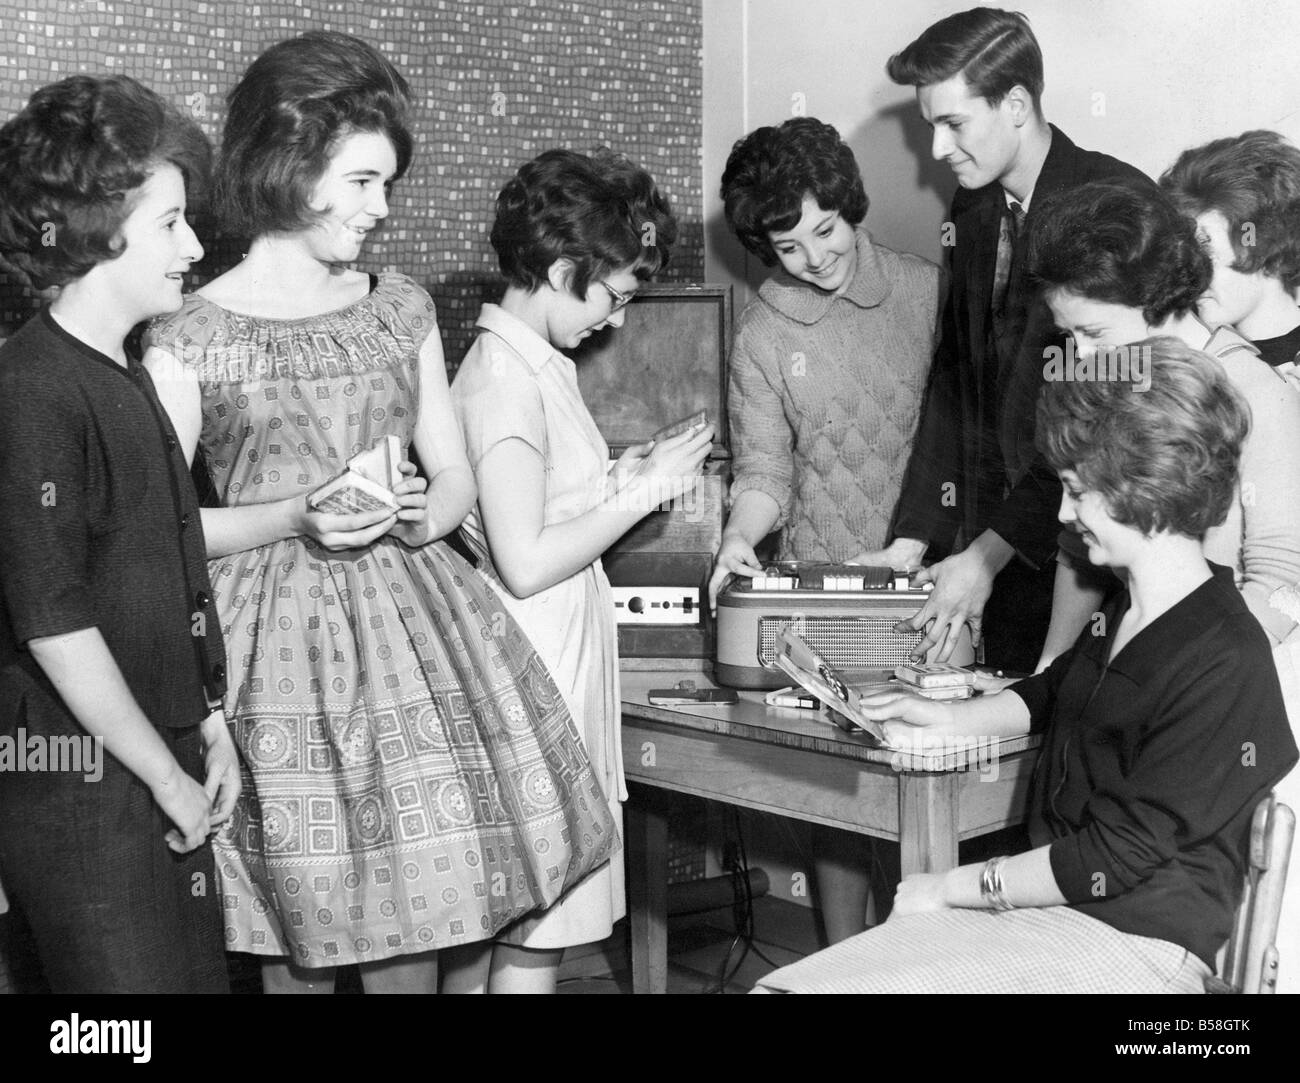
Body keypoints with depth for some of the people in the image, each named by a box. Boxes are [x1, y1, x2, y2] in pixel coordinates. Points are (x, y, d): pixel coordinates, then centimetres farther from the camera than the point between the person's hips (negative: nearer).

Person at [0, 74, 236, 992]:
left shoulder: (130, 377, 13)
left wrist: (210, 728, 11)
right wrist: (172, 782, -12)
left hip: (164, 771, 8)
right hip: (76, 782, -8)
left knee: (204, 974, 12)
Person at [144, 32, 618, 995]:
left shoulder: (403, 309, 9)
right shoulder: (189, 340, -5)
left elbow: (456, 475, 17)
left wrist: (425, 518, -6)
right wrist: (297, 518, -16)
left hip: (412, 620, 4)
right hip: (278, 643, -4)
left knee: (441, 917, 3)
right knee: (301, 941, 3)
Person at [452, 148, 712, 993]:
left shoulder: (533, 365, 12)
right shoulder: (507, 380, -17)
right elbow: (524, 563, -22)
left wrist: (627, 474, 8)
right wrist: (646, 491, -14)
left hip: (563, 664, 10)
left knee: (535, 926, 14)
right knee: (535, 931, -2)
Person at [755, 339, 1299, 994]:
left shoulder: (1226, 670, -19)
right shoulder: (1127, 612, 11)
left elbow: (1114, 858, -18)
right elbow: (1055, 689, 33)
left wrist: (951, 887, -11)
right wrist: (950, 720, 16)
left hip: (1129, 940, -8)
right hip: (1042, 907, 9)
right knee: (783, 983, -8)